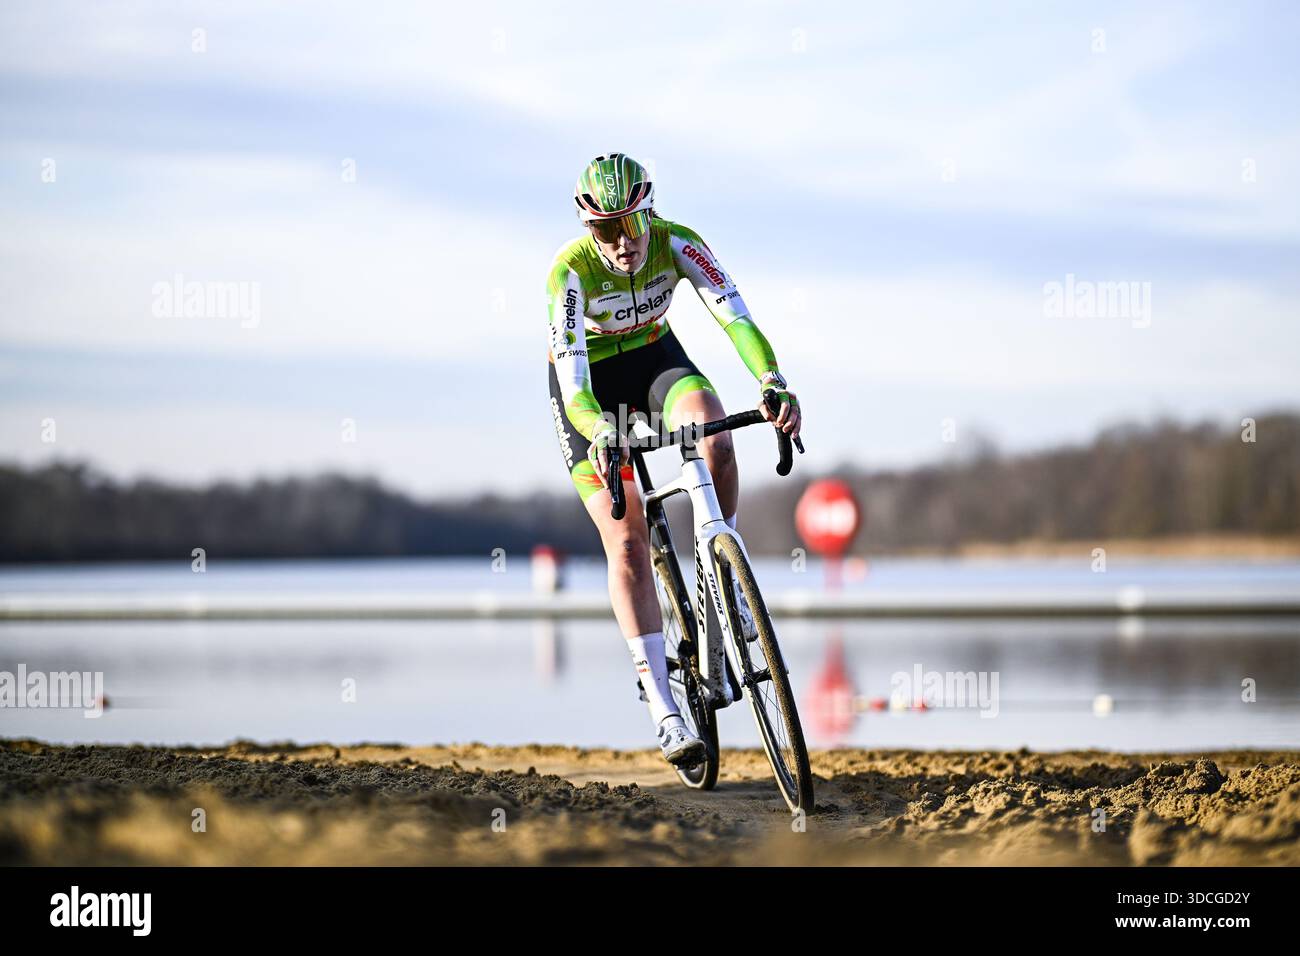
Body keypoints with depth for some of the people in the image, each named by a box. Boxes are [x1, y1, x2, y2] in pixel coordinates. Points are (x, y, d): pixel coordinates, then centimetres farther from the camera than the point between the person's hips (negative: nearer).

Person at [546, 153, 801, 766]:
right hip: (589, 379, -2)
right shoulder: (571, 271, -31)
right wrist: (599, 432, -57)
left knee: (715, 441, -33)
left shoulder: (677, 244, -24)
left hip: (654, 356, 2)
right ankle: (664, 712, -15)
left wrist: (773, 383, -53)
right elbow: (573, 381, -37)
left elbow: (734, 316, -35)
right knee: (627, 543, -14)